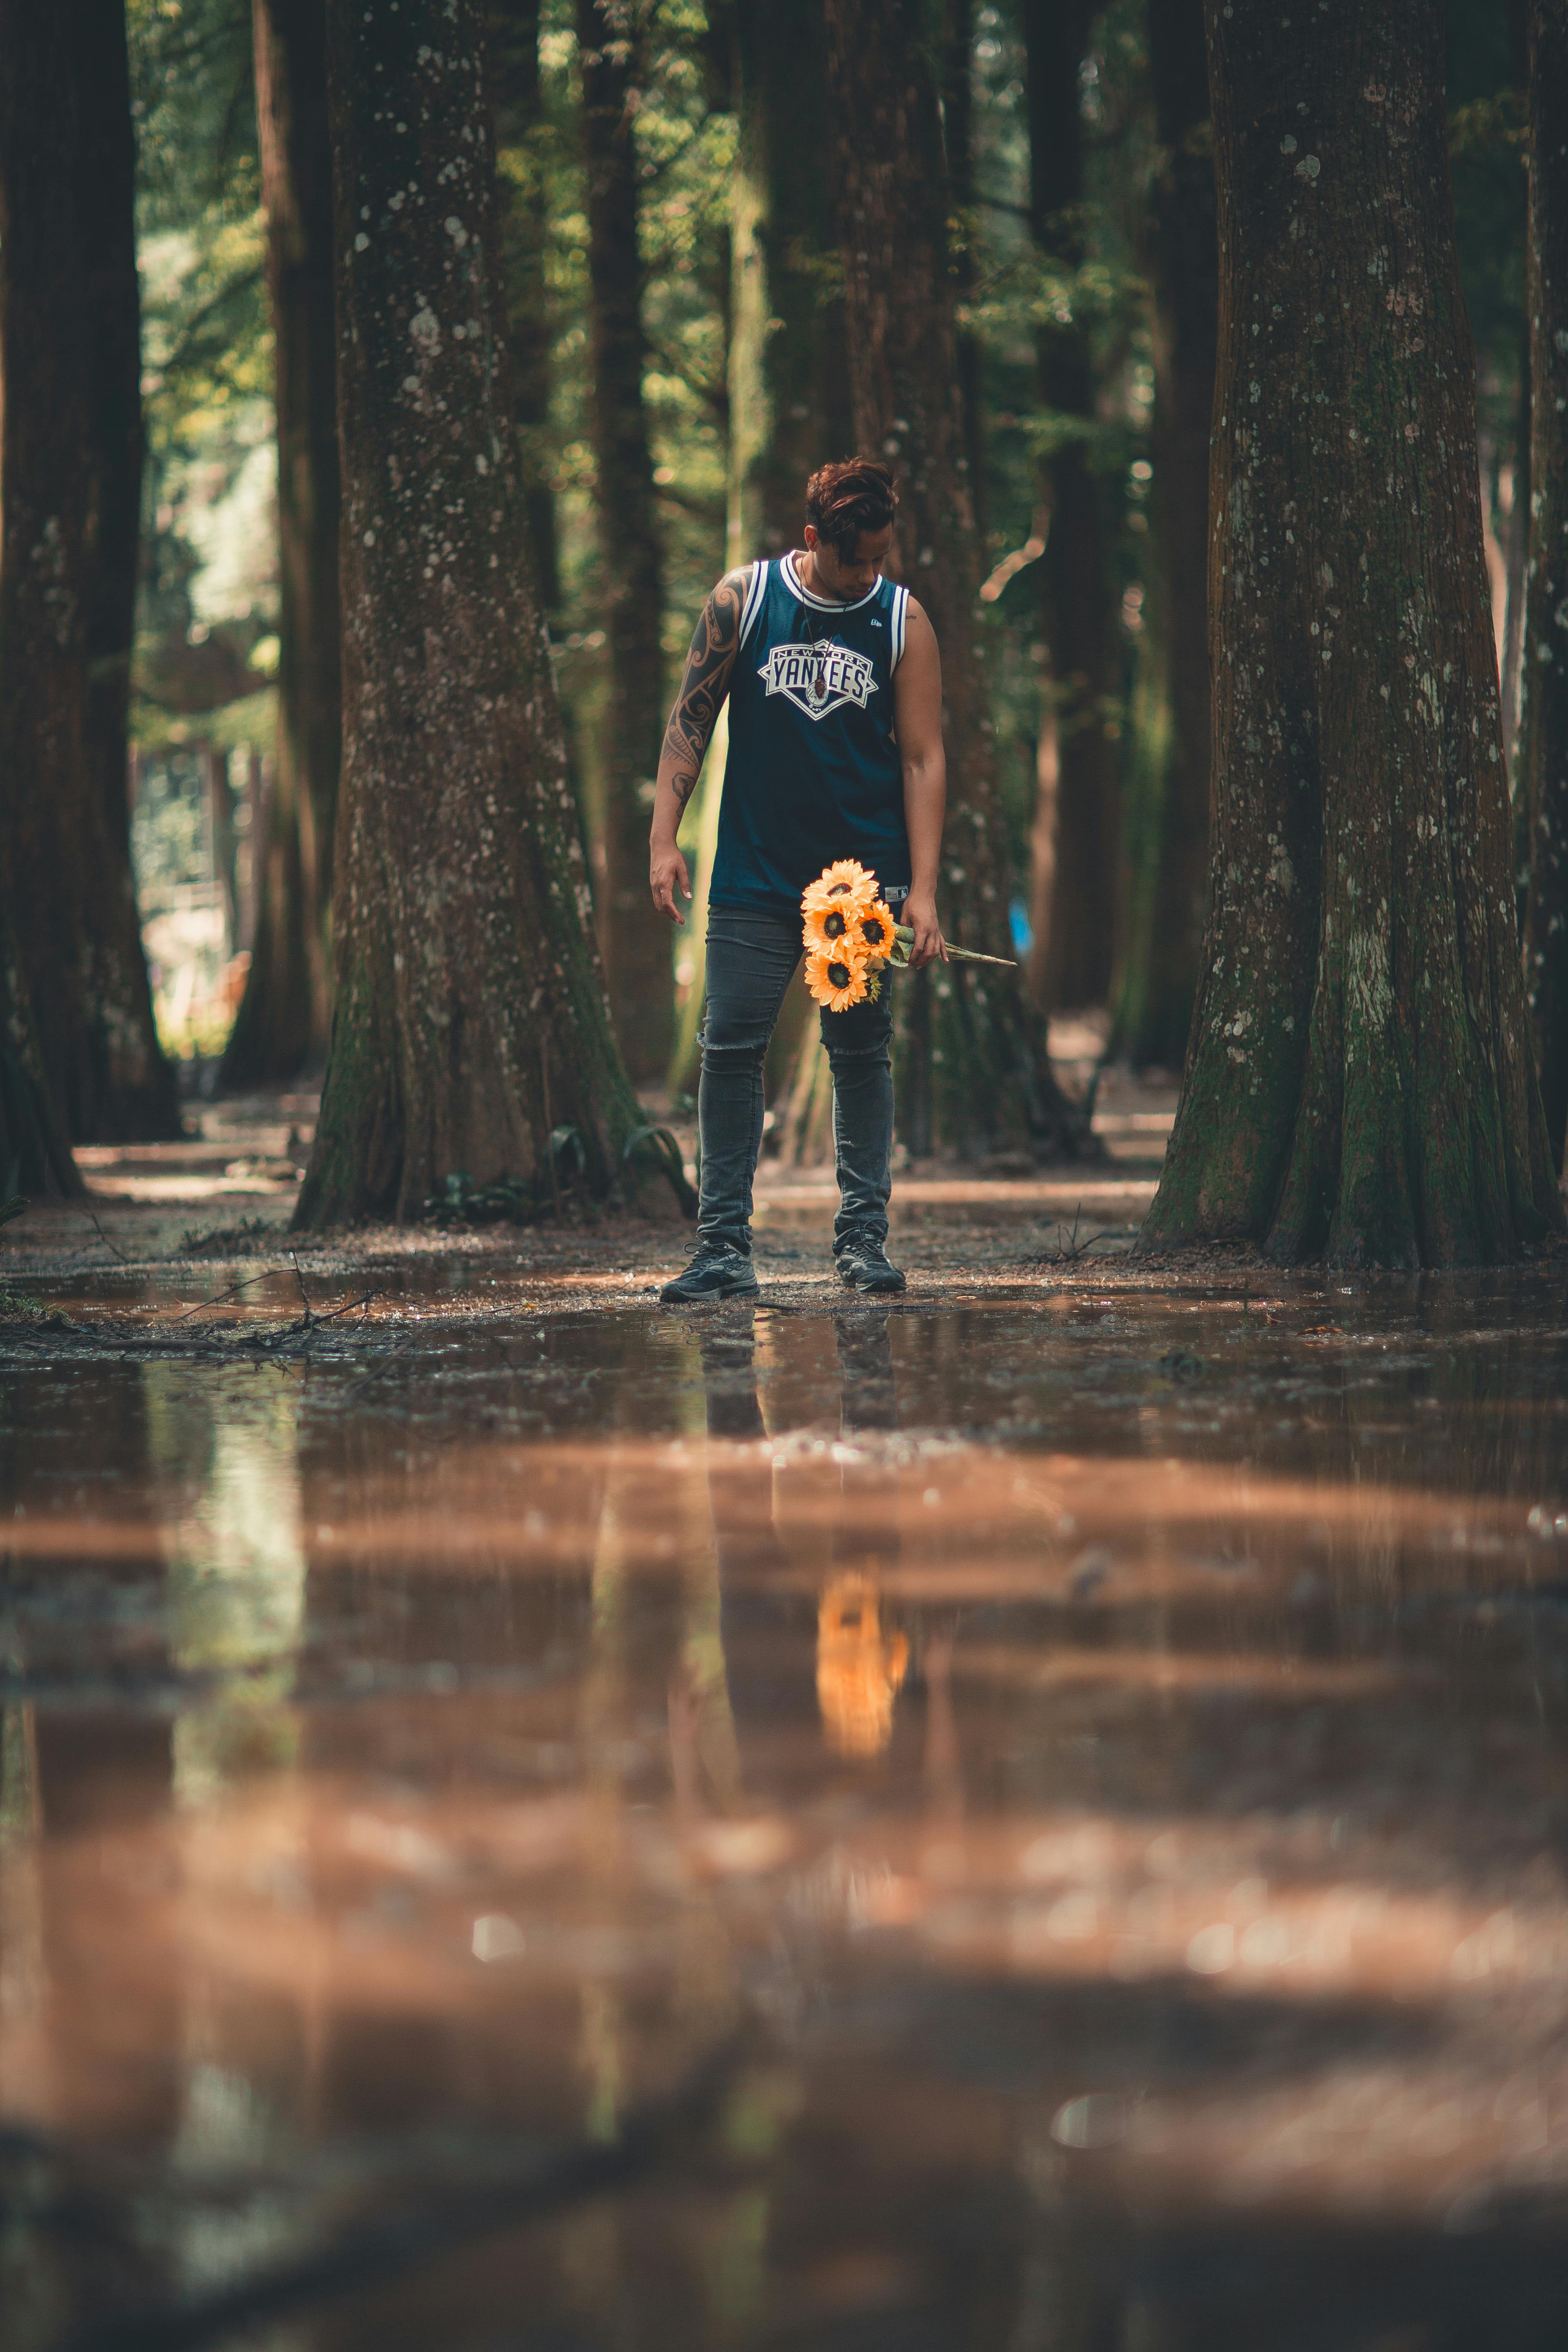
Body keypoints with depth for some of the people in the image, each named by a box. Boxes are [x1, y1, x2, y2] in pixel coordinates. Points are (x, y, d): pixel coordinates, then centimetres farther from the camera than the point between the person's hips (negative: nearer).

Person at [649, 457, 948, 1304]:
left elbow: (922, 758, 0)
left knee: (862, 1052, 2)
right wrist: (664, 836, -3)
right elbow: (691, 719, 6)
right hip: (754, 876, 0)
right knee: (730, 1049, -4)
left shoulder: (903, 622, 1)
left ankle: (862, 1234, 11)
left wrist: (922, 891, -7)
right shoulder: (741, 600, 1)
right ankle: (723, 1247, 0)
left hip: (865, 876, 0)